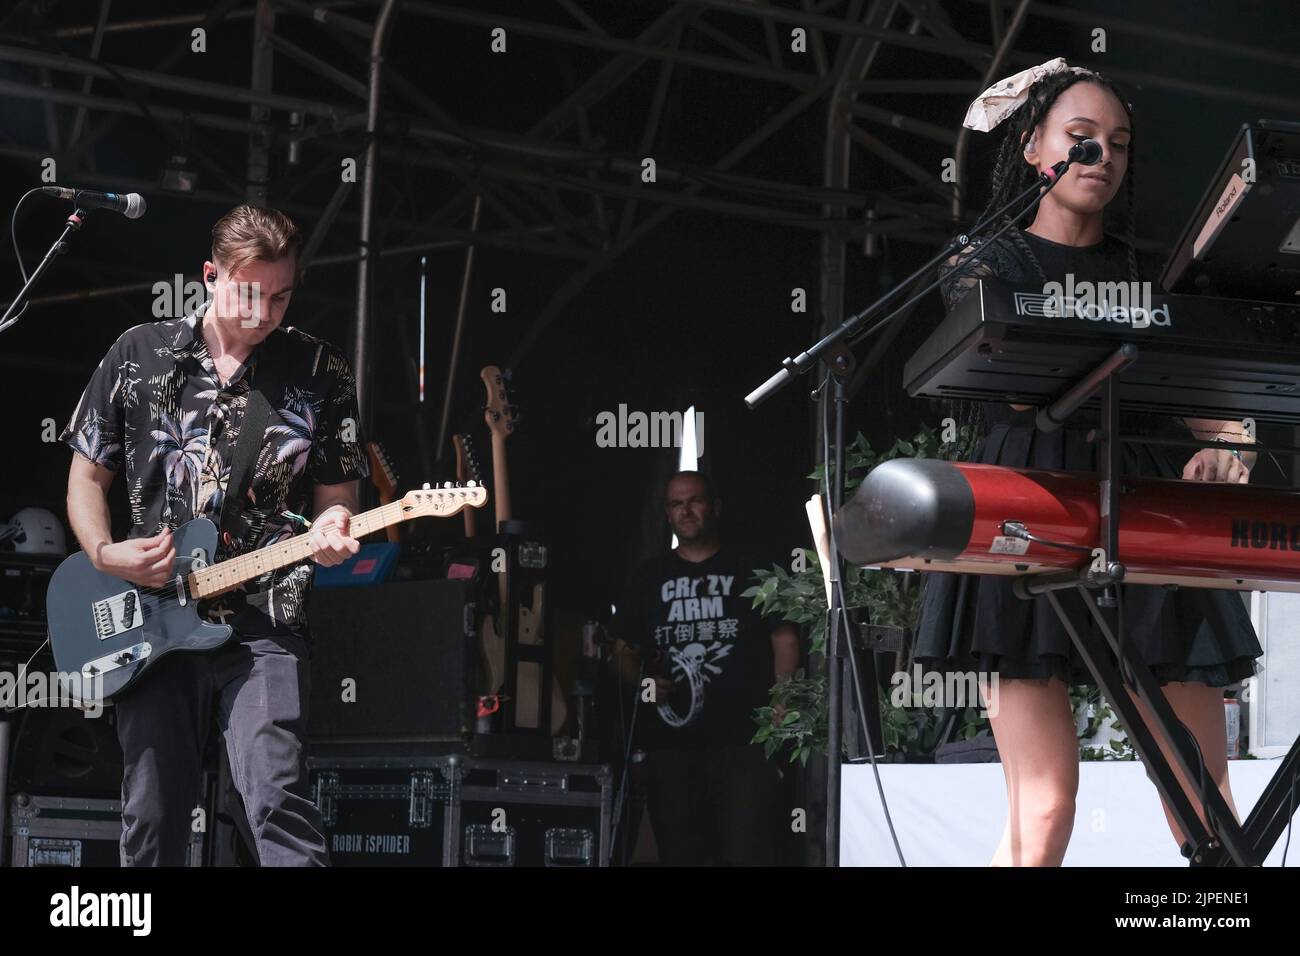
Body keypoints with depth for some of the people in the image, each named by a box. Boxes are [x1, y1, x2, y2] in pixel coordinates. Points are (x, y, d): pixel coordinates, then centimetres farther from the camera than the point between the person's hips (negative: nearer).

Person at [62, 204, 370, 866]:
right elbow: (88, 472, 14)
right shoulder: (139, 354, 7)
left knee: (278, 802, -19)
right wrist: (105, 554, -4)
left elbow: (336, 493, 9)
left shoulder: (320, 374, 4)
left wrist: (329, 530, -15)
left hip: (263, 628, -2)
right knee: (151, 824, 6)